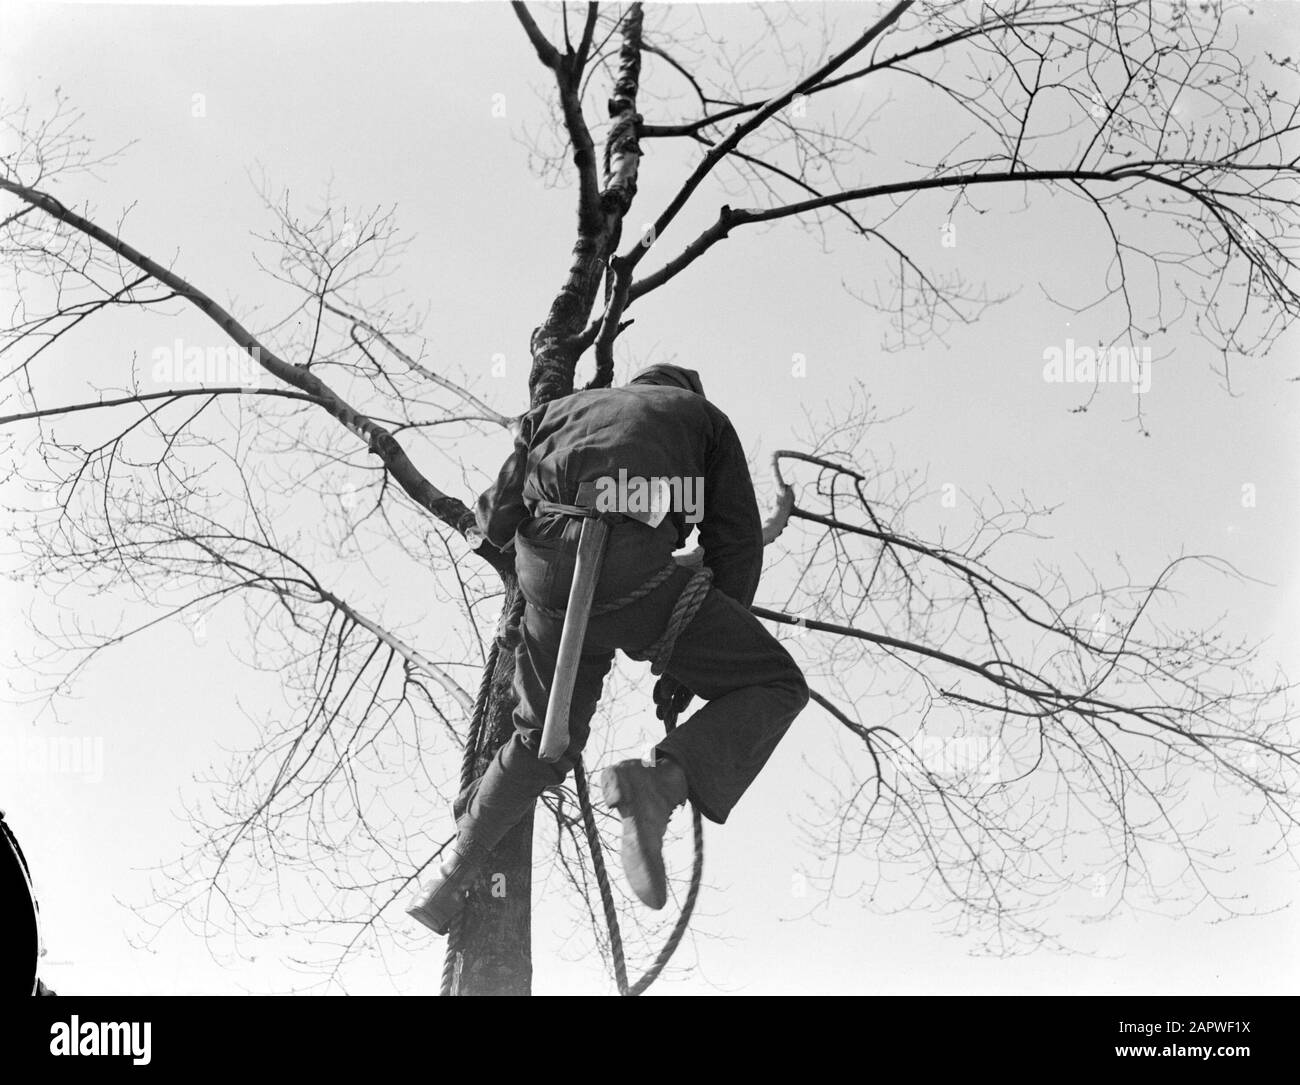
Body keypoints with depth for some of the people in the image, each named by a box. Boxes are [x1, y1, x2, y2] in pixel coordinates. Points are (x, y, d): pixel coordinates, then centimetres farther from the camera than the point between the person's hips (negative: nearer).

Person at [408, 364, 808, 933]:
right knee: (775, 686, 7)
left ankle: (454, 874, 18)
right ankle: (659, 783, -17)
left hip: (546, 577, 5)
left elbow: (497, 518, 25)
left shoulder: (561, 409, 34)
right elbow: (736, 541, 16)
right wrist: (692, 658, 17)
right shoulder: (705, 418, 26)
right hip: (633, 569, -4)